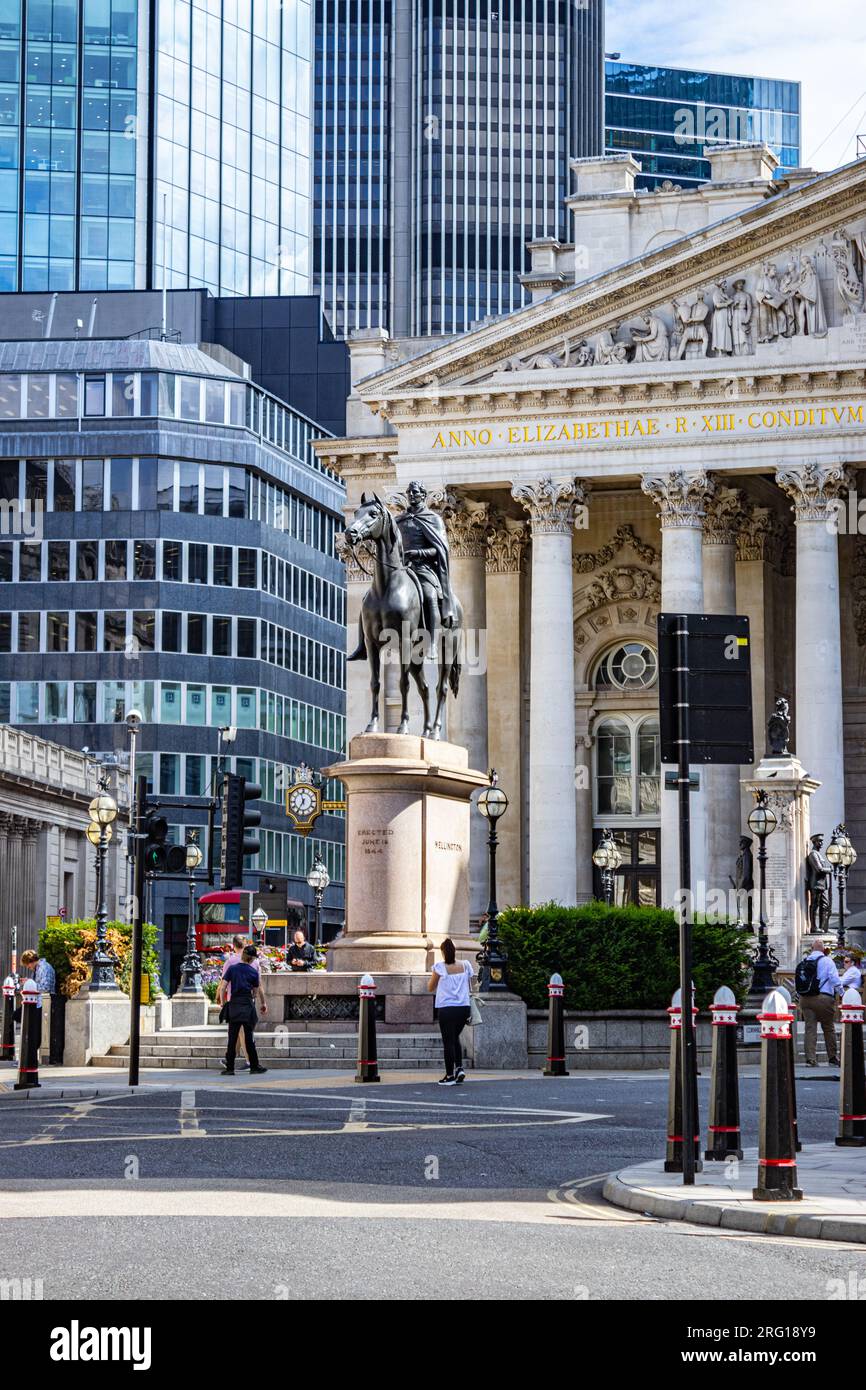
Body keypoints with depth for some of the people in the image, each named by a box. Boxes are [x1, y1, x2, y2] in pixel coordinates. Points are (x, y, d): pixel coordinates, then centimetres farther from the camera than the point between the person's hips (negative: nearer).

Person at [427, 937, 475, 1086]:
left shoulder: (439, 967, -7)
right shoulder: (466, 965, 2)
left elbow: (430, 988, 3)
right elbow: (470, 987, 10)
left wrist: (433, 975, 16)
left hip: (446, 1008, -4)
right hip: (464, 1007, 4)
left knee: (448, 1041, 3)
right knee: (455, 1037, 22)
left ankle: (450, 1075, 5)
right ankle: (459, 1068, 9)